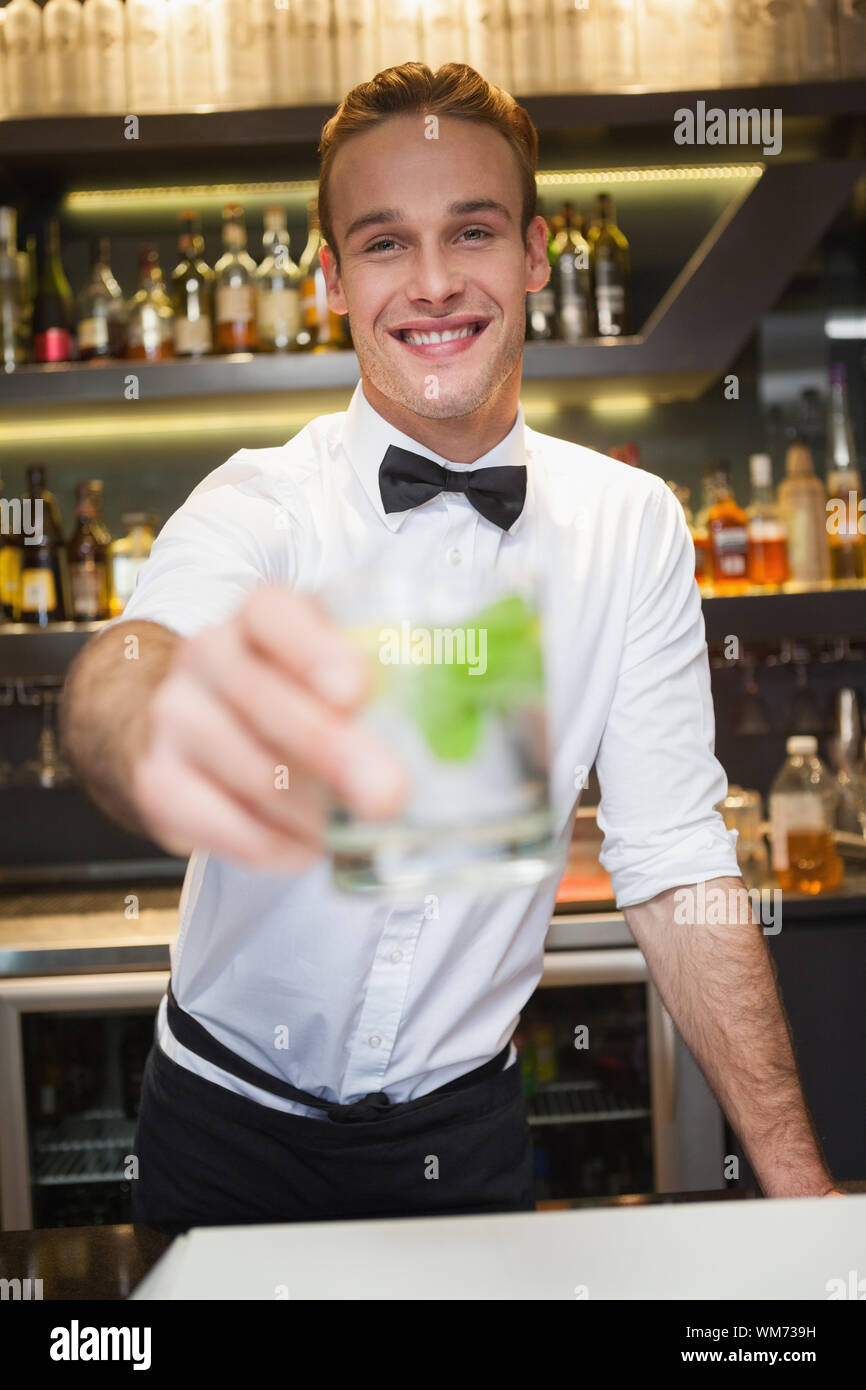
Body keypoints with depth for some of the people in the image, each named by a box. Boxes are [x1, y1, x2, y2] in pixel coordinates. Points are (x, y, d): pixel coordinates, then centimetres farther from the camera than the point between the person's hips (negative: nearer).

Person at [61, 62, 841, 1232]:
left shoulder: (633, 527, -8)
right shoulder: (258, 505, -14)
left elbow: (672, 864, -8)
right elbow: (123, 662, -36)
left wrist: (798, 1181, -14)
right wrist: (165, 732, -61)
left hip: (462, 1130, 1)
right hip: (230, 1120, -1)